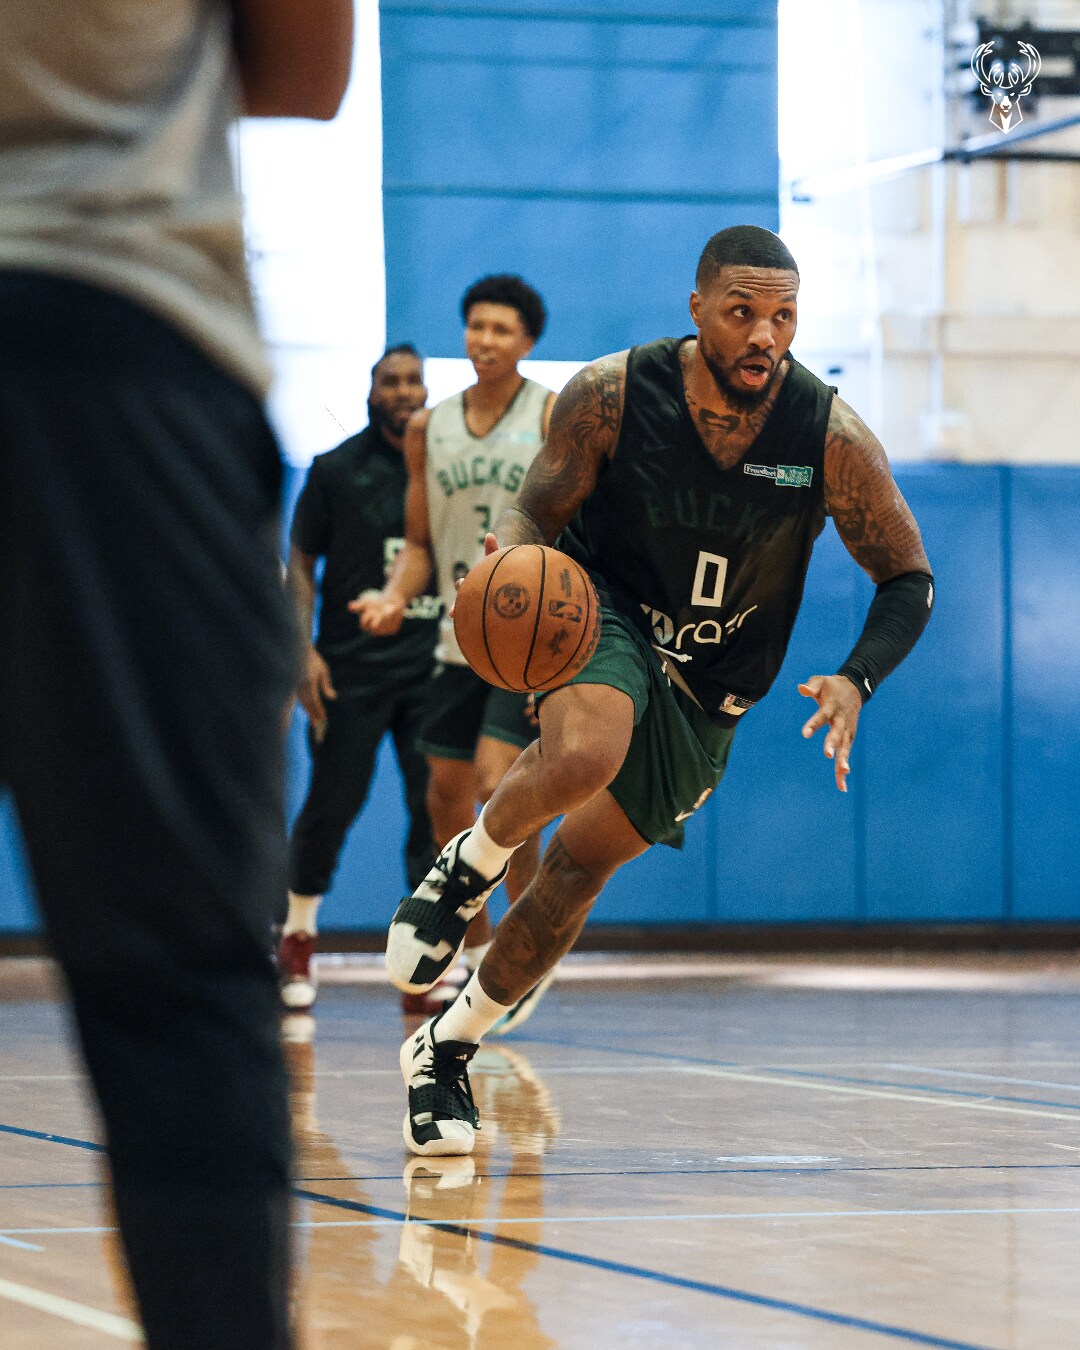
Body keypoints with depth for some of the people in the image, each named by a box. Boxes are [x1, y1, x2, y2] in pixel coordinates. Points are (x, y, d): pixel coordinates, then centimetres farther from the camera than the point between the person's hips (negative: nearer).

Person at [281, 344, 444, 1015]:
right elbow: (301, 564, 6)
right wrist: (304, 650, -5)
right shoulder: (336, 470, 4)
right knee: (332, 804, 0)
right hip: (352, 665, -1)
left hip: (433, 665, 2)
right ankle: (298, 938, 22)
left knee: (437, 809, -6)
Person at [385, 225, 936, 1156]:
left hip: (712, 685, 2)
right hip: (602, 611, -2)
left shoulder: (833, 439, -20)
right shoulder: (612, 397, -20)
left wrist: (855, 685, -26)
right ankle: (470, 866, -4)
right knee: (583, 759, -36)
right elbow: (539, 513, -6)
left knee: (585, 860, 7)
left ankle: (447, 1049, 26)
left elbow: (909, 580, -9)